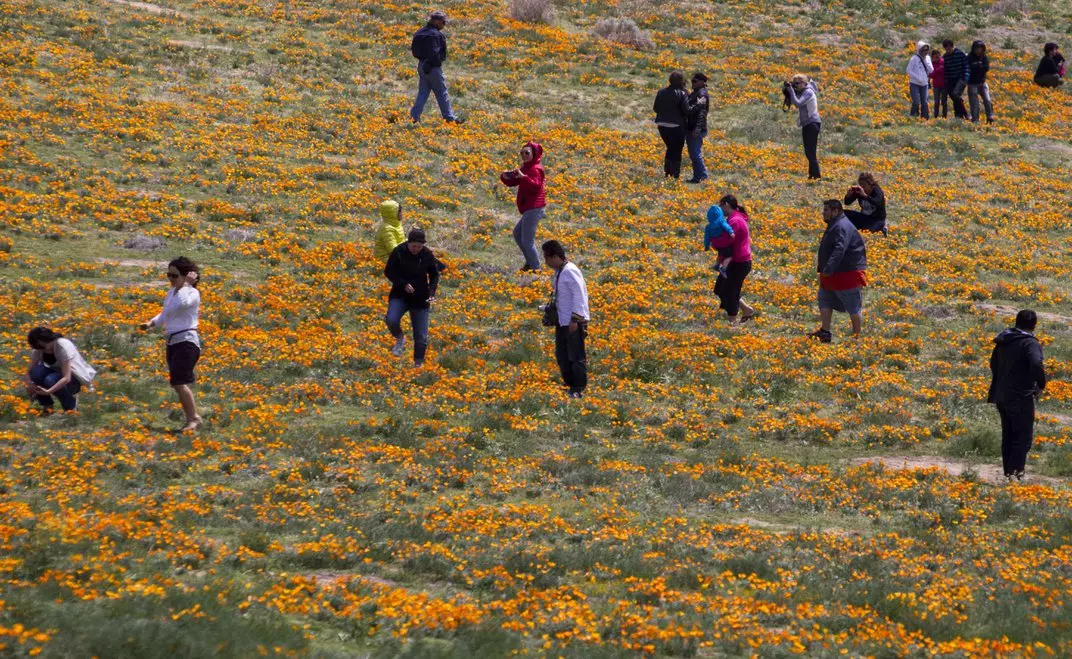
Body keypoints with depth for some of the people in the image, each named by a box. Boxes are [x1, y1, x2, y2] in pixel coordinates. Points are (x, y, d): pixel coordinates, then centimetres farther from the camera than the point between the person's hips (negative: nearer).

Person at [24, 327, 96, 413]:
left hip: (72, 378, -5)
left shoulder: (63, 346, -29)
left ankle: (71, 405, -8)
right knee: (37, 372, -26)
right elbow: (29, 371, -12)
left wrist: (48, 391, -45)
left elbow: (66, 378, -34)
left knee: (50, 380, -35)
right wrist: (29, 384, -35)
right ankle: (46, 406, -7)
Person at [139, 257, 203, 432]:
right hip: (172, 342, 9)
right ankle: (191, 419, 19)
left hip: (187, 341, -9)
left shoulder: (192, 293, -10)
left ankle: (194, 418, -9)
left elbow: (181, 303, -33)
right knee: (179, 384, 11)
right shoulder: (172, 293, 16)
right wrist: (151, 323, 6)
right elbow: (165, 314, 23)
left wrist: (186, 284, -20)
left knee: (179, 382, -18)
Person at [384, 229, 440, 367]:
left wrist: (431, 291, -10)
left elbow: (434, 275, 7)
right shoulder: (398, 252, -12)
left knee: (421, 336, 1)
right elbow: (388, 272, -6)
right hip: (400, 296, -1)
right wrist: (403, 284, -20)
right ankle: (400, 339, 3)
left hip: (420, 299, 1)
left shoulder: (428, 255, -5)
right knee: (391, 320, -29)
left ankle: (418, 363, 18)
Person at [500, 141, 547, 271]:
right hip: (529, 209, 11)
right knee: (517, 233, 22)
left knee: (527, 241, -9)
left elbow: (536, 186, -30)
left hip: (533, 208, -11)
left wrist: (523, 177, -42)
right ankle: (530, 262, 25)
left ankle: (536, 268, -5)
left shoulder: (535, 169, -13)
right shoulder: (526, 168, 18)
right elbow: (513, 182, 16)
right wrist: (506, 177, -5)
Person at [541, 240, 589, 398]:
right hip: (562, 322, 10)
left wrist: (575, 320, -21)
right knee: (561, 355, 14)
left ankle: (579, 390, 4)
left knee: (576, 356, -2)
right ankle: (570, 385, 22)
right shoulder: (559, 272, 12)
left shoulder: (570, 271, -17)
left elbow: (579, 295, -20)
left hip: (574, 322, -10)